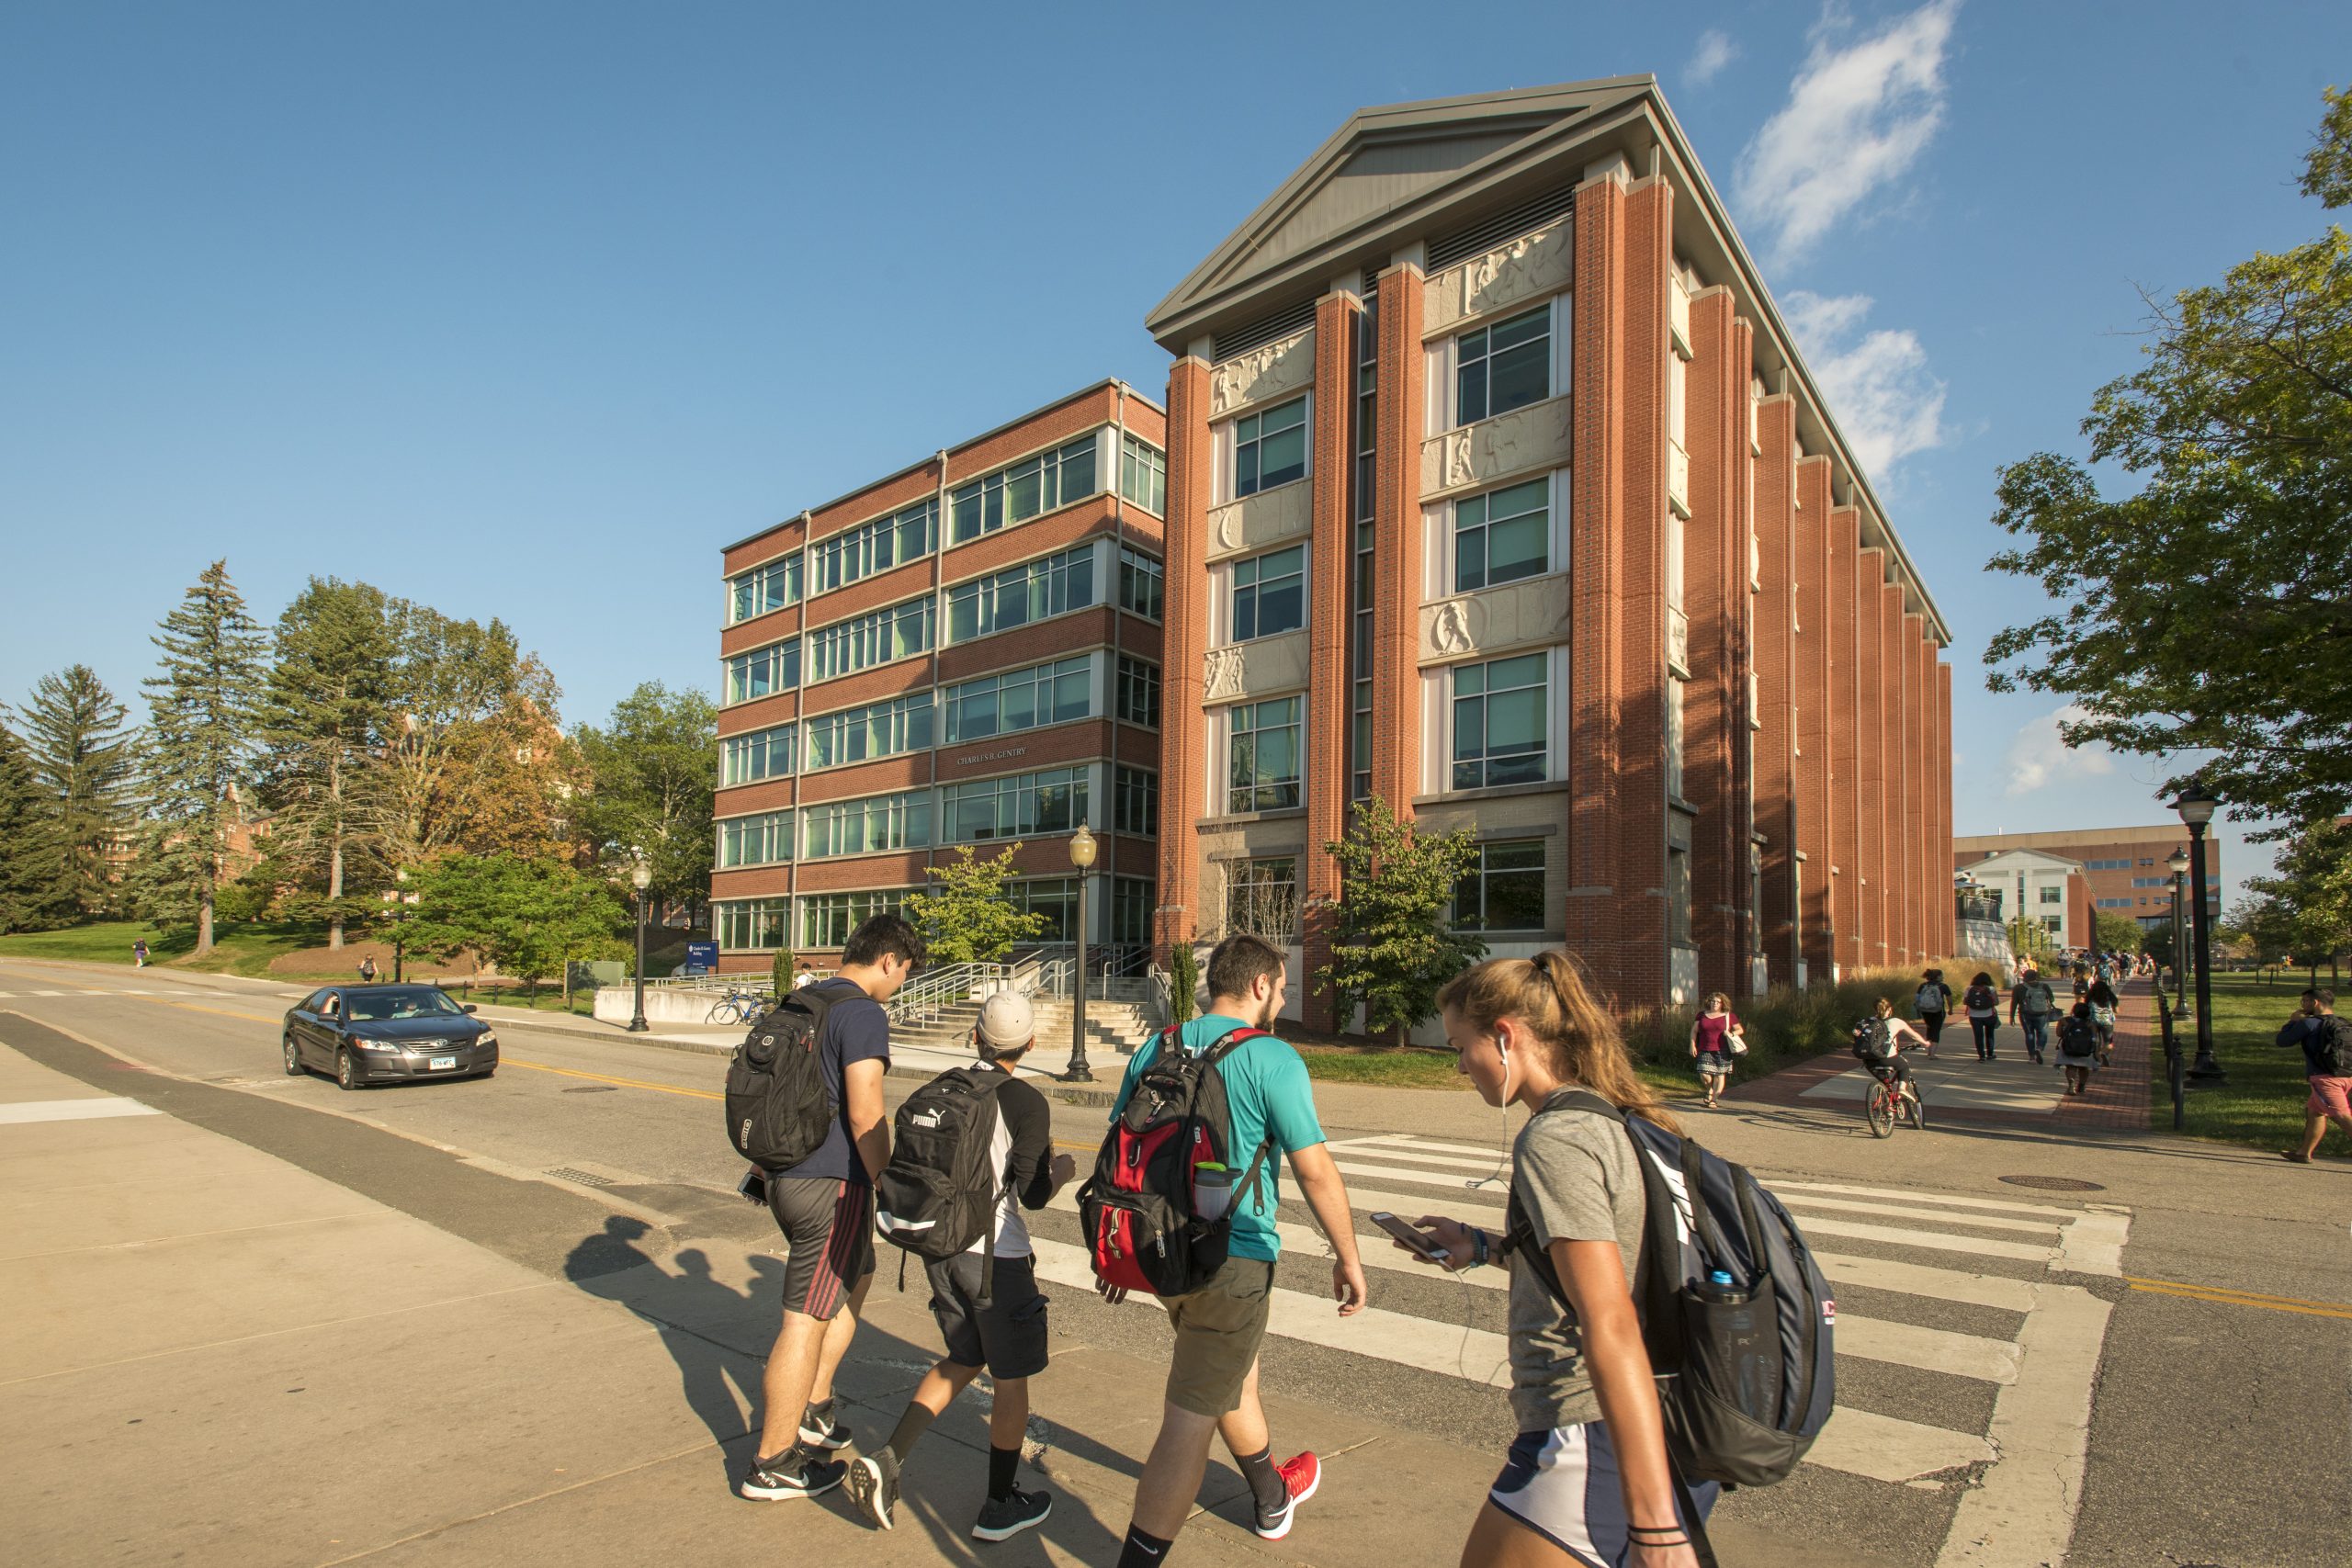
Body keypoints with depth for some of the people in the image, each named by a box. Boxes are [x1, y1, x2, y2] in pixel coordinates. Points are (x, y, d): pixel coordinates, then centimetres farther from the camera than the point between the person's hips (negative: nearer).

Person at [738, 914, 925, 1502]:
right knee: (808, 1320, 1)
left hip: (787, 1175, 10)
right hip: (832, 1184, -10)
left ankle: (811, 1410, 32)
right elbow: (865, 1114, -22)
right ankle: (771, 1464, 12)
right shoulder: (863, 1013, -17)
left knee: (857, 1278, 25)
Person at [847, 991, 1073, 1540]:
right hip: (996, 1254, -6)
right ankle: (1000, 1506, 22)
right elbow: (1034, 1195, -15)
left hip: (940, 1247, 6)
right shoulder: (1027, 1103, -14)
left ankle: (886, 1460, 11)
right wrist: (1063, 1168, 6)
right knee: (1012, 1378, 12)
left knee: (962, 1361, 23)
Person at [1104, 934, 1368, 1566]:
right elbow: (1315, 1170, -13)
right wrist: (1348, 1256, 0)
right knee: (1190, 1420, 1)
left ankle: (1272, 1498, 50)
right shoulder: (1272, 1059, -14)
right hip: (1234, 1260, -7)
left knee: (1234, 1375, 28)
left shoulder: (1155, 1051, 4)